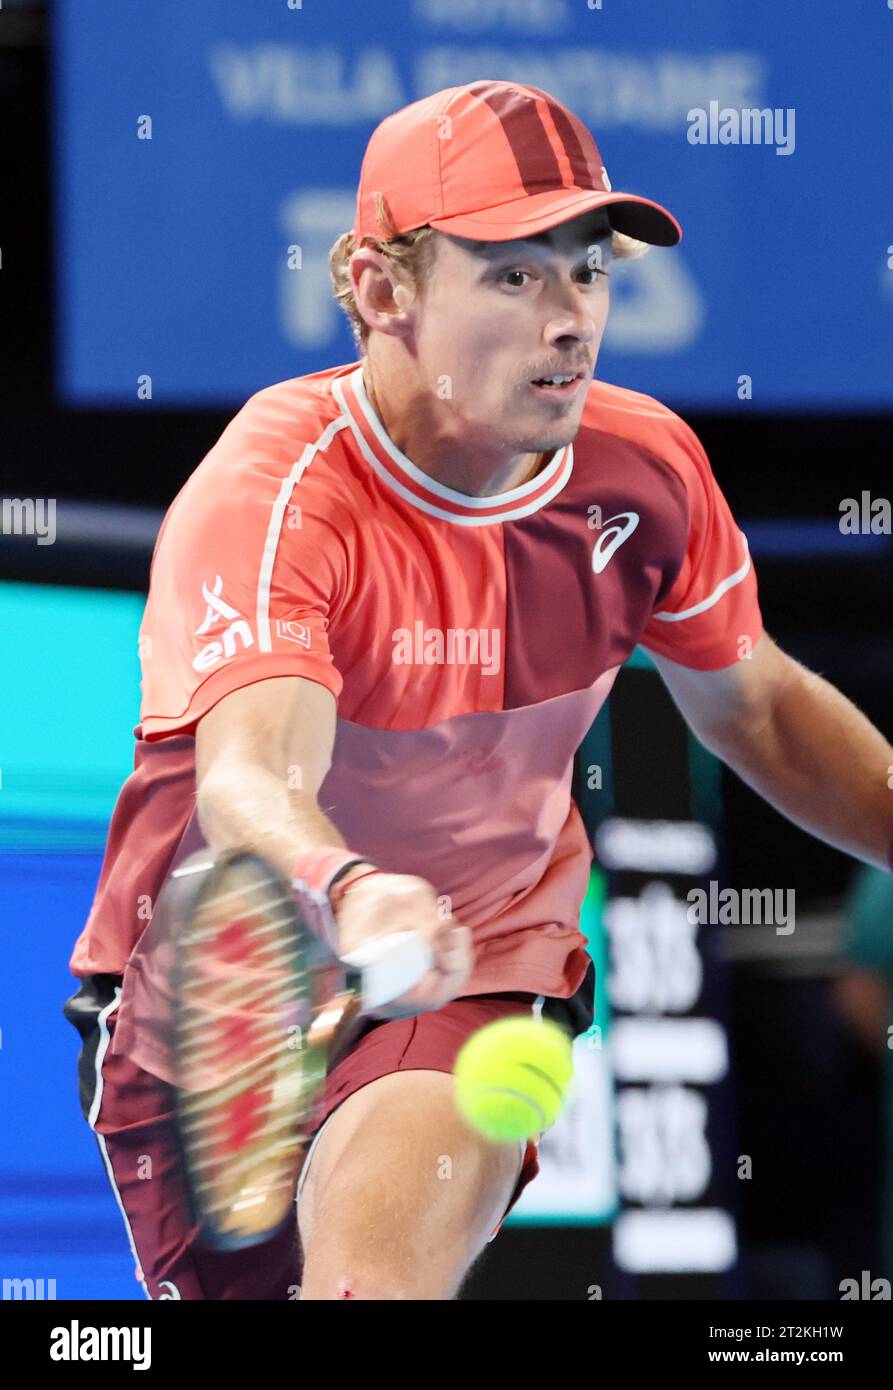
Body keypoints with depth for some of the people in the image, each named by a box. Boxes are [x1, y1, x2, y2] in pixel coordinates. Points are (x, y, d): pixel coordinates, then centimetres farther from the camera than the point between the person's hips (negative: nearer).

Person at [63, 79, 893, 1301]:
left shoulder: (643, 467, -11)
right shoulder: (269, 498, -28)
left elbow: (754, 706, 11)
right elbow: (250, 780, -46)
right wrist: (349, 895, -67)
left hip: (475, 972, 1)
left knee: (376, 1280, -30)